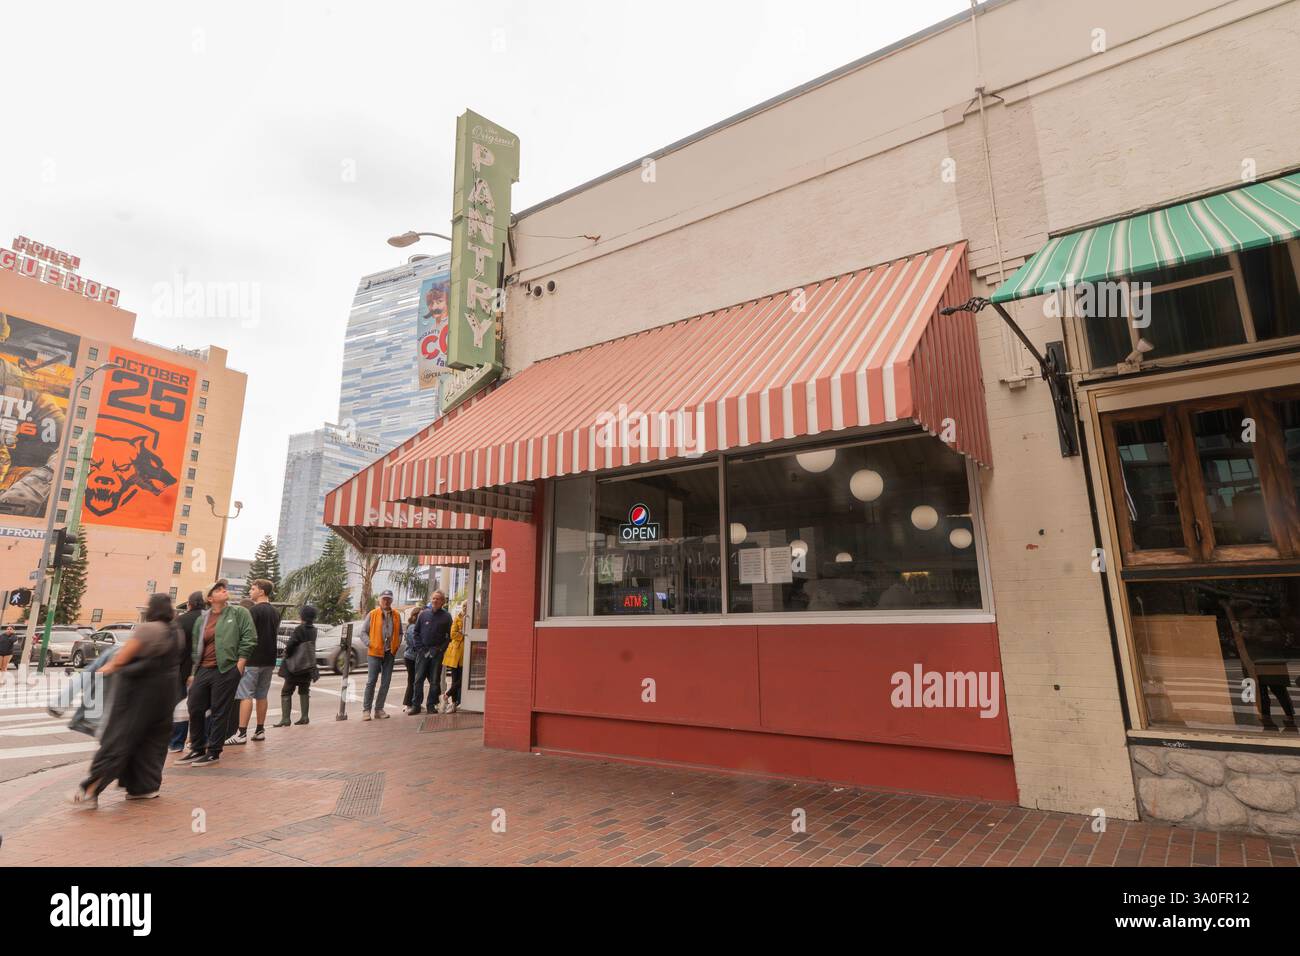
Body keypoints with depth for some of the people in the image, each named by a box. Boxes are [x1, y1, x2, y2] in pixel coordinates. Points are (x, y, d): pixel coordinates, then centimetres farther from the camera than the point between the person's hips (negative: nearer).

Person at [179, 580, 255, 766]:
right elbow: (195, 647, 19)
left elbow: (249, 638, -5)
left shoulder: (239, 613, 0)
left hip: (226, 670, -5)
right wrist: (194, 673, 16)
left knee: (220, 713, 0)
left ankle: (213, 752, 12)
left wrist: (240, 664, -10)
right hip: (203, 670, 6)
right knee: (195, 710, 11)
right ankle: (197, 749, 27)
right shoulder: (202, 620, 13)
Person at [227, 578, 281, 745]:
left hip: (254, 659, -8)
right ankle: (260, 730, 16)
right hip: (269, 660, 8)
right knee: (261, 695, 13)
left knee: (246, 695, -6)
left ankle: (241, 733, -7)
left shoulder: (255, 610, -11)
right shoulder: (275, 612, 14)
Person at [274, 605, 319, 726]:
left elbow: (290, 645, -21)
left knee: (286, 692, 3)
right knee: (304, 691, 16)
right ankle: (304, 717, 14)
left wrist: (286, 654, -2)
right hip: (308, 667, 6)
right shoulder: (313, 630, 4)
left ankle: (285, 718, -2)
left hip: (296, 667, -6)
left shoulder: (299, 629, -17)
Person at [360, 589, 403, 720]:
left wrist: (397, 645, 2)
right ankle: (366, 710, 5)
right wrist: (370, 644, -10)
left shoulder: (396, 615, 8)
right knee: (371, 681, -4)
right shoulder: (372, 614, -1)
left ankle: (379, 709, 14)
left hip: (390, 653, 4)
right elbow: (363, 632, 1)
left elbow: (400, 632, 16)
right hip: (375, 652, -3)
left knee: (385, 683, 6)